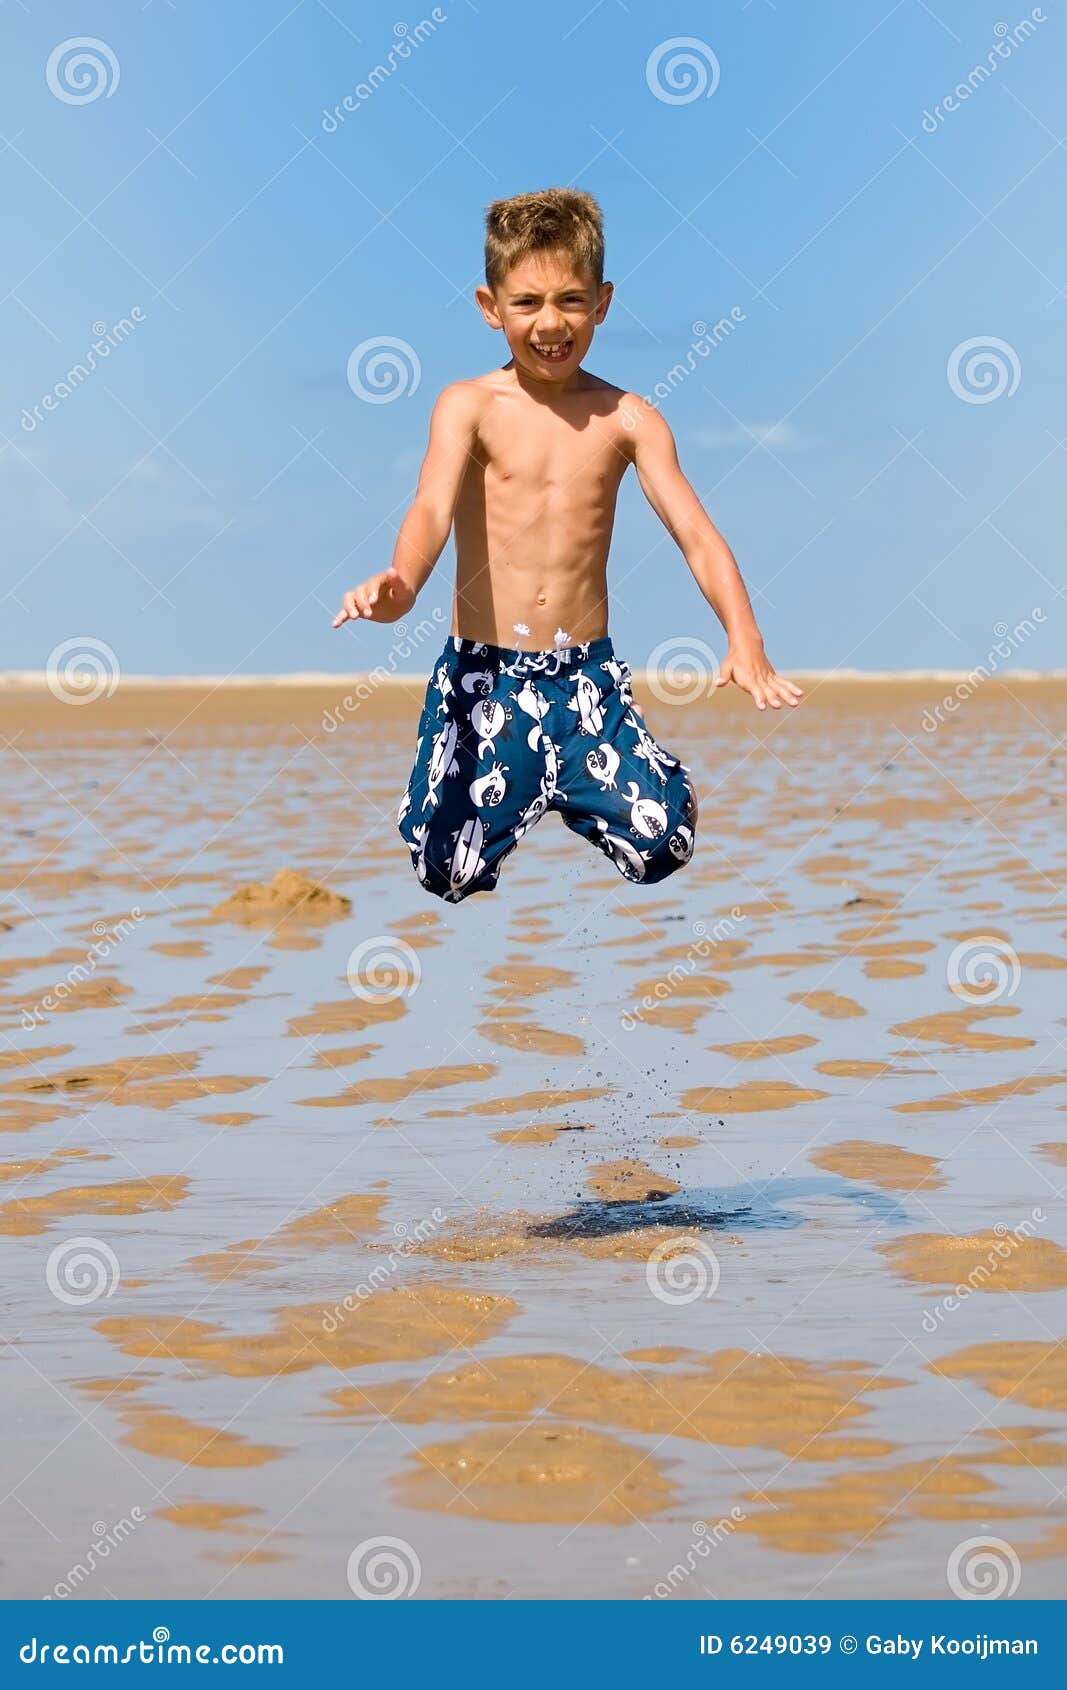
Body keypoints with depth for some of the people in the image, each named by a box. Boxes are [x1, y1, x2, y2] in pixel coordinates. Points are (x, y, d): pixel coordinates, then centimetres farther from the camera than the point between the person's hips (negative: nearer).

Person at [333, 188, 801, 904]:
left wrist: (745, 642, -25)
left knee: (662, 846, -13)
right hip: (483, 674, -1)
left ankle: (571, 788, 22)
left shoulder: (627, 419, -1)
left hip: (588, 676, 1)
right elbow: (434, 507, -22)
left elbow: (696, 532, -8)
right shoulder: (470, 406, -5)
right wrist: (402, 584, -45)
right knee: (450, 873, -4)